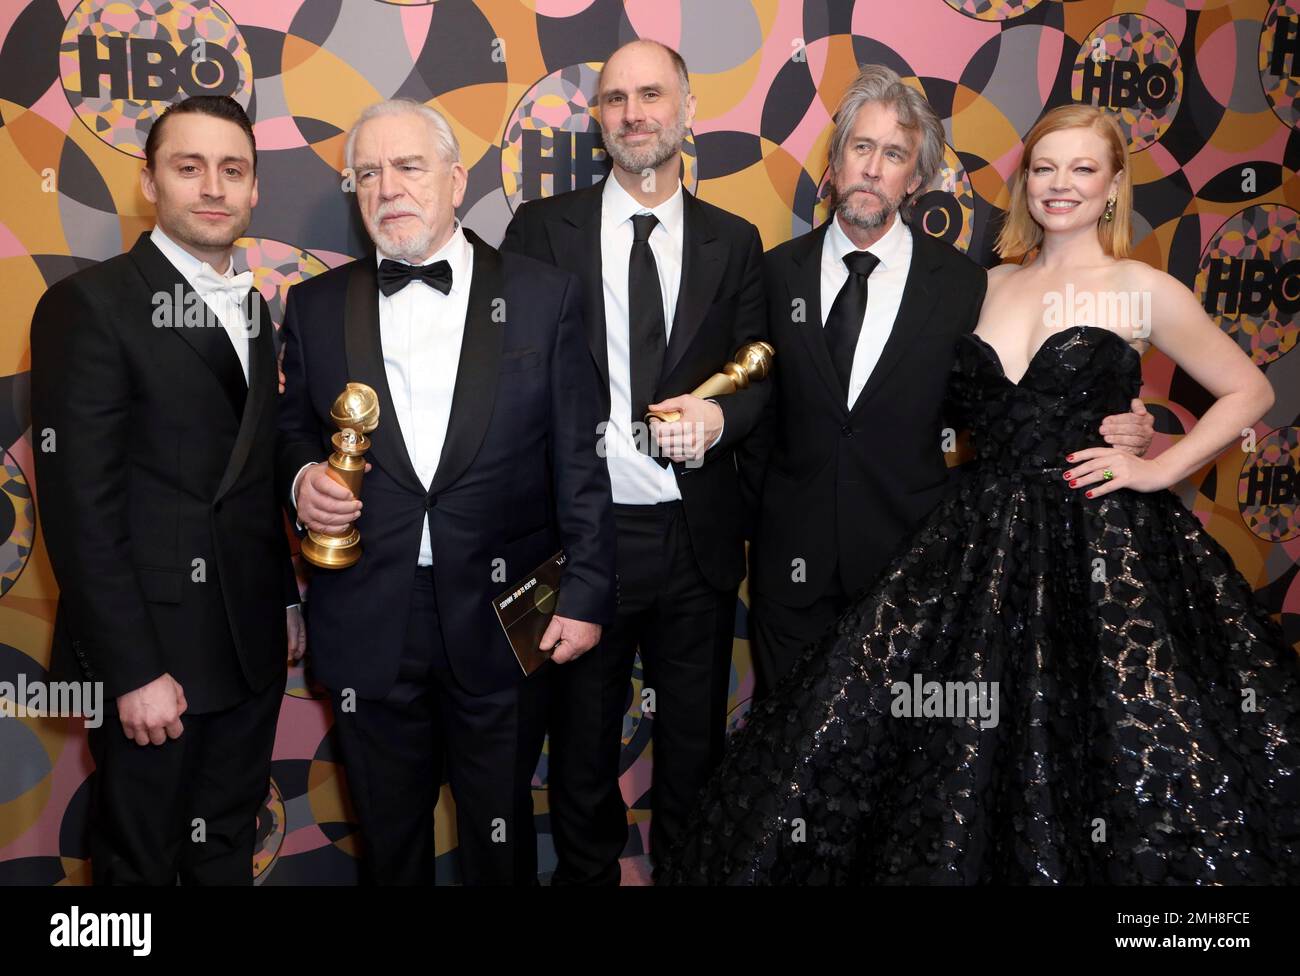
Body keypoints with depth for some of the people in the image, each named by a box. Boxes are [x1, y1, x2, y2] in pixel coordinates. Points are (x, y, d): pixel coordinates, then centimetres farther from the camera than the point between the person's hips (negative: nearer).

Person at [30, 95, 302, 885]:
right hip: (155, 649, -6)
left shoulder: (253, 308, 10)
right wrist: (133, 670, -18)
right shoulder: (90, 304, -12)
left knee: (228, 849, 21)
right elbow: (81, 507, -16)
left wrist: (287, 598, 11)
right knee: (142, 858, 13)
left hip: (252, 644, 6)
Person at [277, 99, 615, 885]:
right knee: (389, 834, 19)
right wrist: (302, 478, -9)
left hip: (502, 616, -1)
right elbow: (294, 428, 14)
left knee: (501, 832, 17)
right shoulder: (317, 306, 4)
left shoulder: (544, 296, -2)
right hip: (369, 622, 2)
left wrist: (586, 593, -7)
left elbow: (580, 459, -4)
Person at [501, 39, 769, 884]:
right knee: (582, 740, 17)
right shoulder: (542, 229, 0)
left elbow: (762, 376, 6)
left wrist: (720, 416, -17)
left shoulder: (734, 242, 5)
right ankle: (586, 872, 40)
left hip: (696, 537, 2)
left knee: (696, 742, 18)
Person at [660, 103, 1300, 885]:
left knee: (1098, 764, 0)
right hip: (983, 538, 4)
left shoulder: (1145, 291, 0)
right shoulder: (993, 285, 12)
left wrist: (1161, 469, -3)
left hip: (1101, 544, -3)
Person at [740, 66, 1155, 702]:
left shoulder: (961, 283, -3)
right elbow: (757, 410, 4)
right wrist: (754, 516, 0)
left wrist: (1107, 435, -13)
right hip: (792, 556, 1)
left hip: (909, 554, -1)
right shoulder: (777, 272, 1)